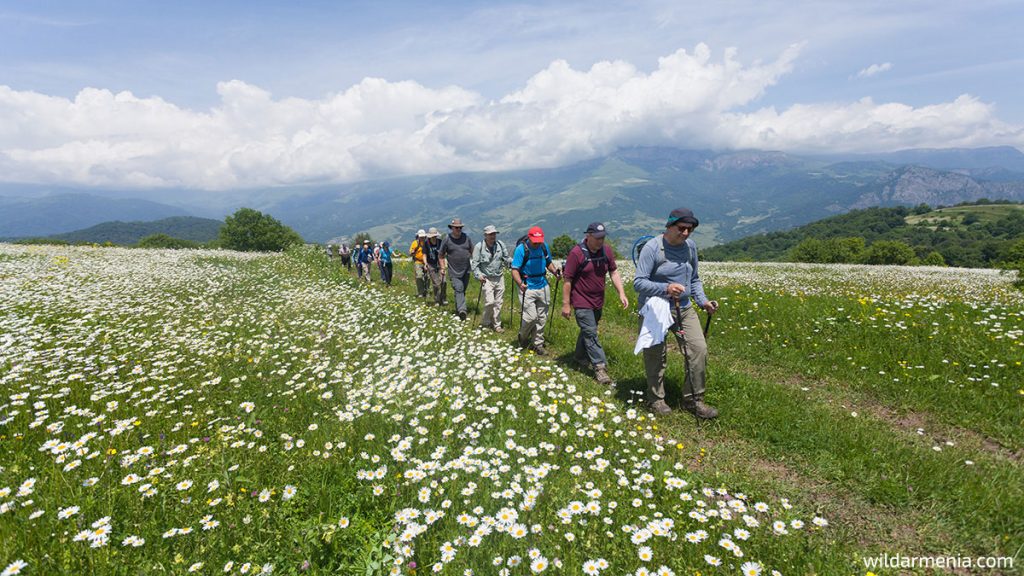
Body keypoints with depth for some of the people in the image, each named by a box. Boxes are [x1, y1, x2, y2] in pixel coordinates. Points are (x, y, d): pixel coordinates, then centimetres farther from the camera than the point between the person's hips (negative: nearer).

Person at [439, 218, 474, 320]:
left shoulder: (466, 237, 5)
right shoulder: (447, 239, -3)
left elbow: (472, 251, 15)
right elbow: (442, 255, 6)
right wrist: (443, 267, -2)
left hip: (466, 270, 4)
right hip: (454, 271, -4)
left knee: (463, 290, 12)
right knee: (458, 290, -16)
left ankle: (458, 309, 26)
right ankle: (462, 310, -26)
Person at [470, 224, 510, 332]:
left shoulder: (500, 244, 3)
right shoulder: (479, 247, -8)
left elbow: (506, 258, 12)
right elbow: (474, 263, -4)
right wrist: (478, 275, -16)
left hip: (499, 278, 4)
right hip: (487, 279, -4)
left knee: (498, 303, 8)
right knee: (489, 302, -13)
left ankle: (497, 325, 21)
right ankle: (485, 322, 10)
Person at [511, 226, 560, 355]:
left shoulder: (544, 247, 2)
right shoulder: (521, 249, -14)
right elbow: (515, 270, -16)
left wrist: (555, 271, -4)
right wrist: (520, 284, -33)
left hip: (543, 287, 5)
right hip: (528, 288, -5)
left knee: (542, 318, 9)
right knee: (531, 317, -11)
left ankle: (537, 344, 23)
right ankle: (523, 337, 19)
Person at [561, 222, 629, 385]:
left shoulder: (606, 251, 0)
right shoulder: (576, 253, -17)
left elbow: (614, 272, 8)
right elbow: (567, 279, -15)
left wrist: (621, 293, -3)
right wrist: (566, 304, -13)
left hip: (598, 302, 6)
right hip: (582, 303, -6)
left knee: (588, 330, 20)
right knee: (591, 333, -7)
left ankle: (580, 356, 39)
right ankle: (600, 366, -2)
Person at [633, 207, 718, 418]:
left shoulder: (690, 246, 5)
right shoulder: (652, 247, -15)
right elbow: (638, 282, -19)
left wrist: (703, 301, 3)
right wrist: (665, 288, -33)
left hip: (683, 308, 5)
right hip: (655, 310, -5)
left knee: (699, 349, -3)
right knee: (656, 356, 5)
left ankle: (693, 400, 12)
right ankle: (656, 400, 26)